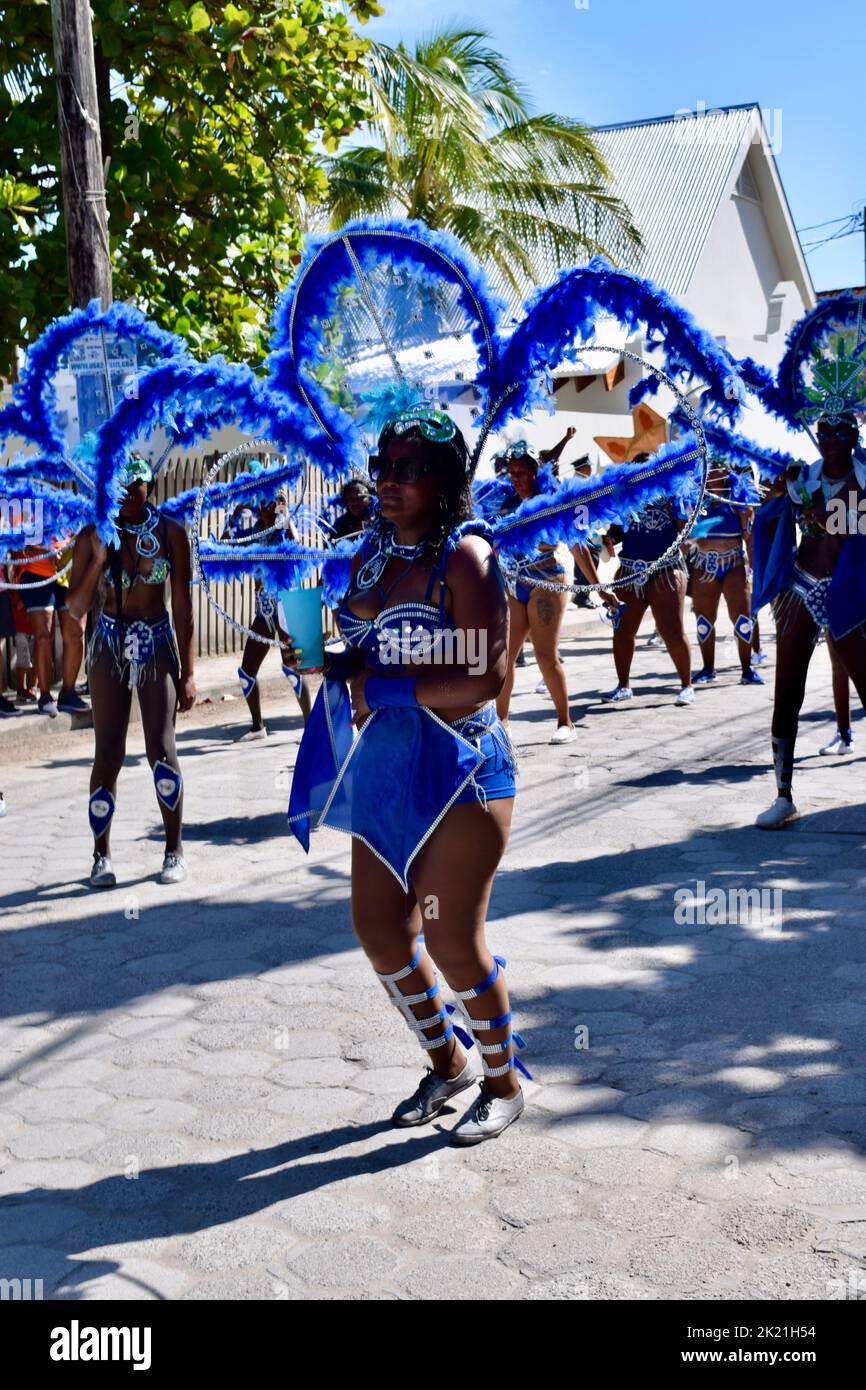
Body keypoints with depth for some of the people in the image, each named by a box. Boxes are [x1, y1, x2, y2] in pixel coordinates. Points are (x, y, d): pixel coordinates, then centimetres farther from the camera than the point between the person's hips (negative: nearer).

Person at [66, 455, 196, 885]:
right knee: (108, 754, 1)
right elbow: (76, 609, -5)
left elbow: (183, 607, -1)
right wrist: (99, 559, -19)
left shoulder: (170, 533, -4)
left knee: (161, 750, -5)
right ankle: (101, 856, 13)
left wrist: (187, 673, -3)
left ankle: (175, 850, 11)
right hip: (110, 647, 1)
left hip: (157, 645, 0)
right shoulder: (92, 536, -4)